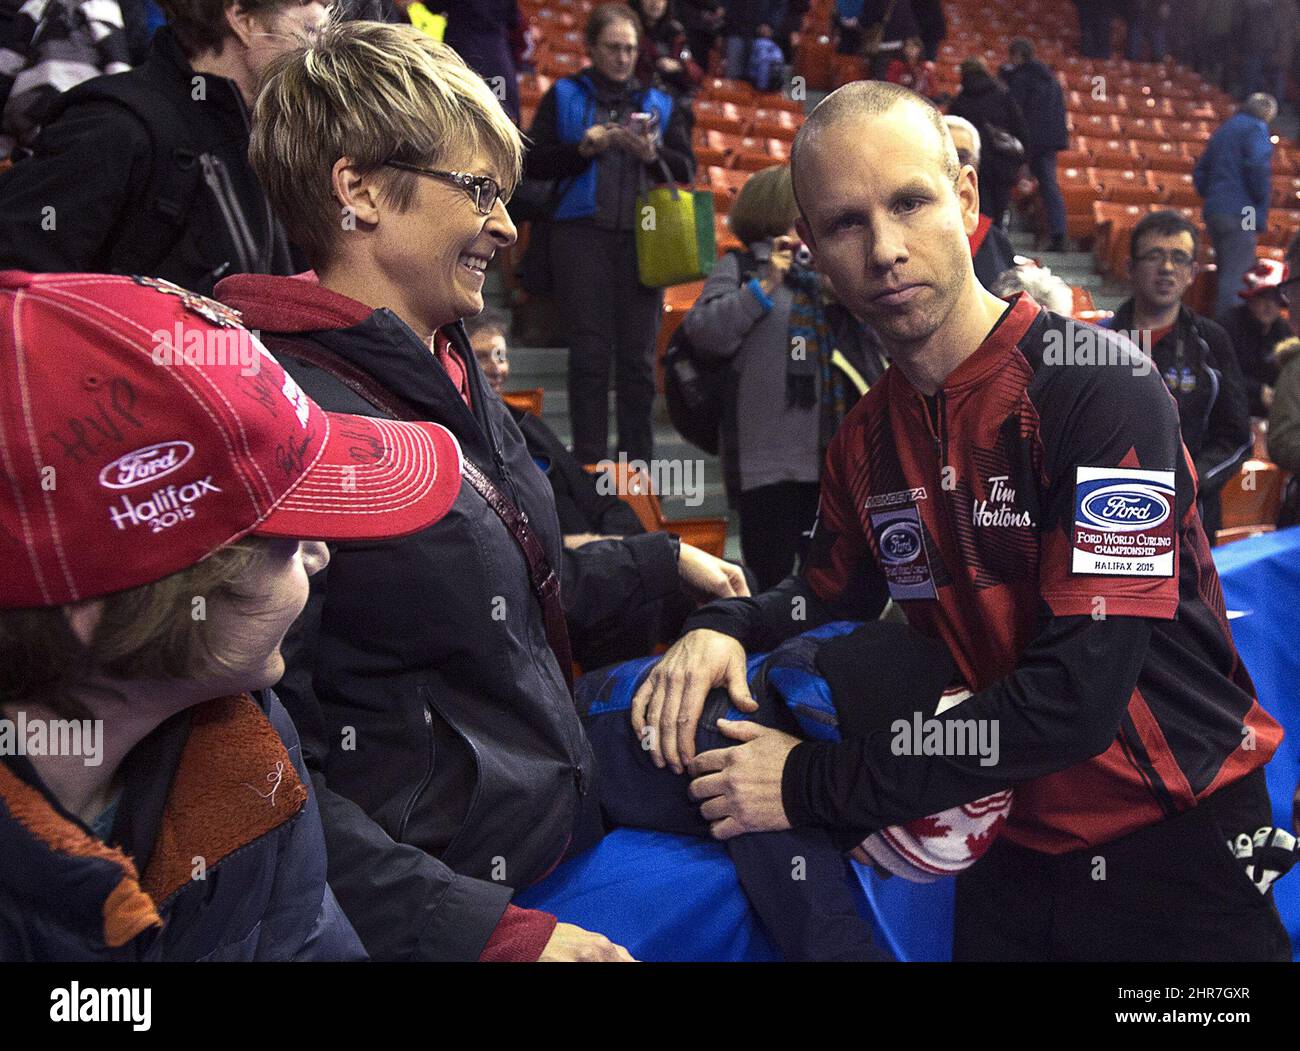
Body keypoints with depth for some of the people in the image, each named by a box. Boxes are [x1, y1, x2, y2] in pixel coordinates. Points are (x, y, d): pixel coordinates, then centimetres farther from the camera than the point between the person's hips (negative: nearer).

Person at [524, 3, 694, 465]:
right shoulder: (564, 96, 12)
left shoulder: (660, 103, 18)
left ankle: (638, 462, 7)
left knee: (639, 354, 1)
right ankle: (589, 464, 2)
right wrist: (584, 147, -10)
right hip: (582, 236, -2)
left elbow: (687, 170, 11)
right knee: (590, 352, -4)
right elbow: (535, 162, 4)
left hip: (643, 238, 2)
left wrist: (651, 154, -7)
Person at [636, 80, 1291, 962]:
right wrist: (724, 629, -8)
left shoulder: (1100, 388, -21)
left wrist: (813, 785, -23)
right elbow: (835, 592, 15)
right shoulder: (866, 439, -1)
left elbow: (1080, 692, -27)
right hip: (1012, 846, 5)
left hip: (1170, 842, -5)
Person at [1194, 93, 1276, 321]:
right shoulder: (1256, 128, -4)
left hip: (1213, 212, 9)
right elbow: (1258, 167, -19)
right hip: (1240, 214, -9)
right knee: (1236, 275, -11)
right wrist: (1263, 199, -6)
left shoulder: (1223, 130, 21)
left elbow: (1200, 172, 22)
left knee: (1226, 272, 16)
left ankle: (1219, 323, 20)